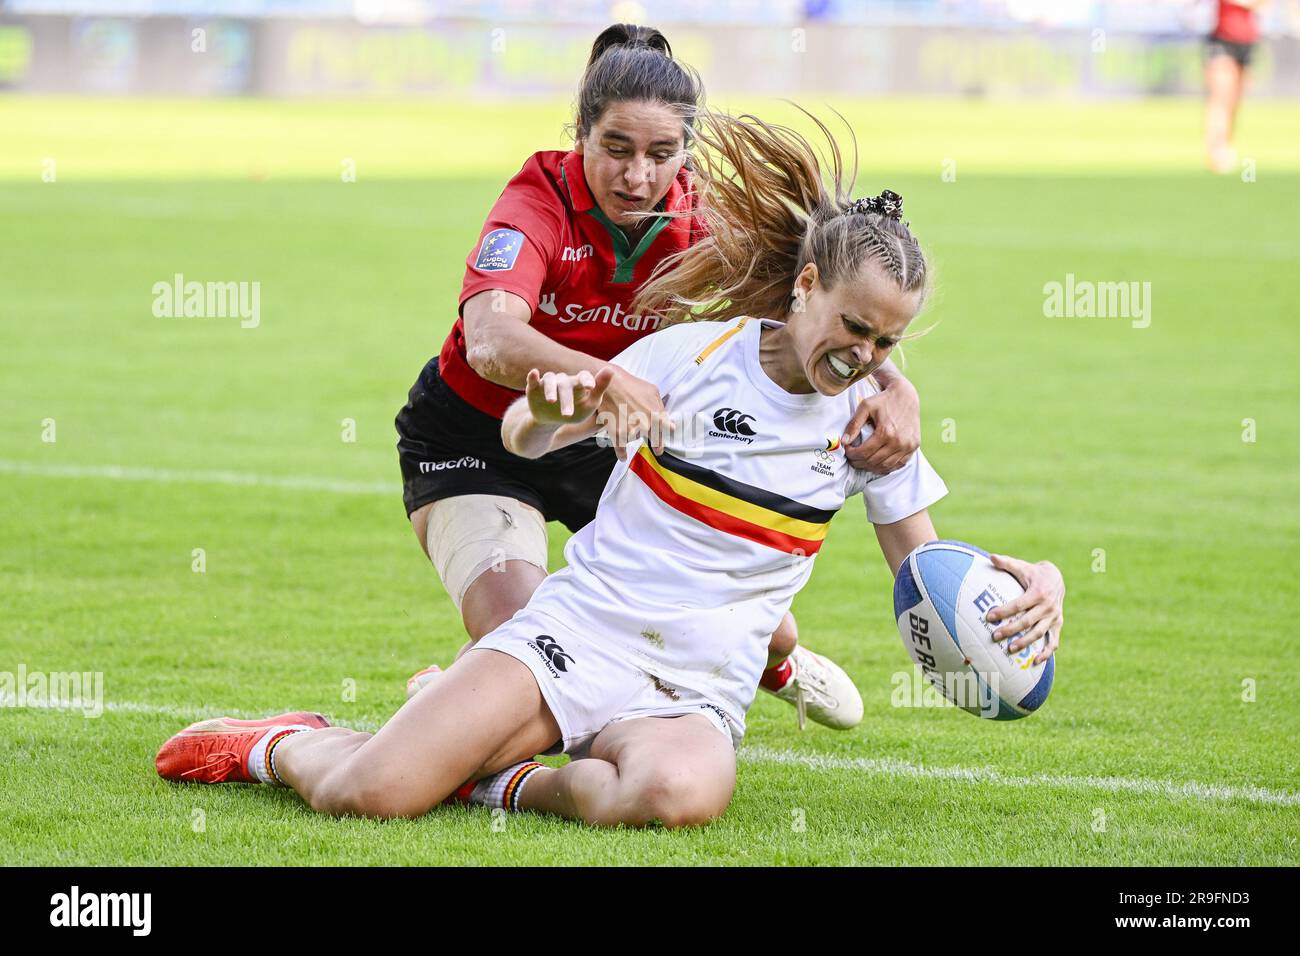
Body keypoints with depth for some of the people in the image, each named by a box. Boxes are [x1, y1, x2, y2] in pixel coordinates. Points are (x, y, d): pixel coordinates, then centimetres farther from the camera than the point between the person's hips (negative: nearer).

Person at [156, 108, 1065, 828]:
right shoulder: (693, 352, -1)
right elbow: (524, 439, 7)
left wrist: (1034, 575, -6)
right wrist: (549, 409, -18)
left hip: (698, 692, 1)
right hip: (575, 632, -1)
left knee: (679, 794, -40)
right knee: (368, 796, -22)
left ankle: (506, 781, -11)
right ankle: (282, 747, 14)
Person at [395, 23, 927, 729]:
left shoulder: (701, 223, -16)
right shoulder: (540, 202, -29)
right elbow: (490, 339, -46)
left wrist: (894, 388, -44)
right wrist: (605, 379, -65)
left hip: (607, 441, 4)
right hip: (475, 442, -4)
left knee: (765, 634, 6)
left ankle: (772, 666, 46)